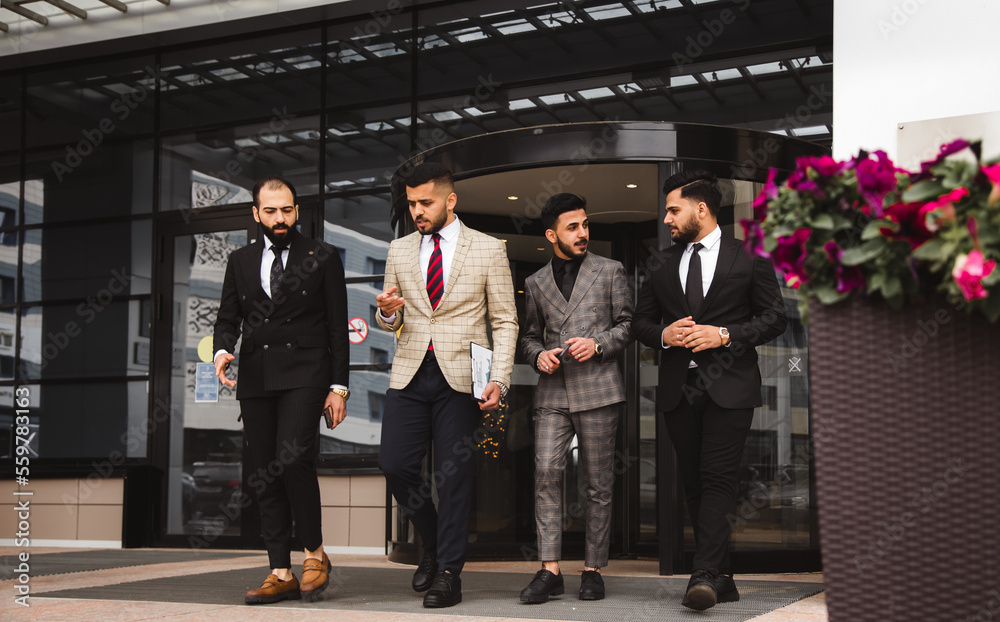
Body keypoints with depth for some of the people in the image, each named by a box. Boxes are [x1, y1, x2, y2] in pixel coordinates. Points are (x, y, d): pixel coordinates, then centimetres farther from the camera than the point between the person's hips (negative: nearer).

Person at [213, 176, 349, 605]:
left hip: (304, 374, -4)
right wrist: (223, 350, -7)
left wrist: (339, 387, -3)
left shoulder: (322, 258, 6)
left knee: (292, 459, -22)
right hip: (255, 378, 4)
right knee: (267, 476, 3)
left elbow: (338, 327, 4)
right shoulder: (241, 261, 16)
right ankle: (281, 574, 8)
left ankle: (315, 552, -4)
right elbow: (228, 317, 16)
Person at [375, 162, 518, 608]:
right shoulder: (399, 251, 13)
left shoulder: (488, 250, 2)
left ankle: (448, 573, 7)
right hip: (410, 372, 3)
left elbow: (505, 322, 2)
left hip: (461, 377, -3)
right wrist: (388, 314, -6)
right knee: (395, 464, -3)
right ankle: (433, 543, 22)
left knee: (453, 473, -2)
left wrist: (498, 380, -10)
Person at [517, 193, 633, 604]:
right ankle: (550, 571, -10)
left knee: (598, 483, 0)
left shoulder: (610, 272, 9)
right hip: (553, 391, 2)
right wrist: (538, 354, 0)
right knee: (546, 473, -12)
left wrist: (597, 344, -10)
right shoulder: (536, 283, 16)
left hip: (597, 389, -2)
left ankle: (593, 570, 9)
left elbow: (627, 324, 8)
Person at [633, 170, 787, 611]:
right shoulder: (663, 266, 15)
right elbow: (641, 322, 18)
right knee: (694, 483, 5)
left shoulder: (749, 259, 3)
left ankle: (703, 576, -17)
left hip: (729, 387, -5)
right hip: (678, 388, 5)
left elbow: (774, 317, 1)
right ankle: (721, 578, 12)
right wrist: (664, 334, -4)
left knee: (718, 480, -13)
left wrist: (725, 335, -12)